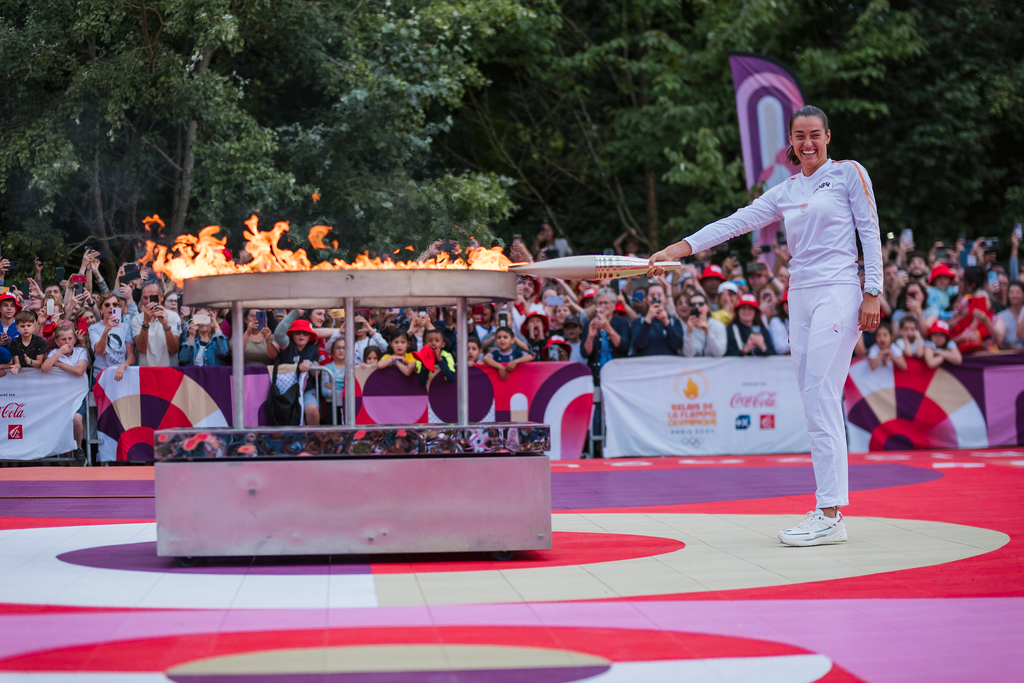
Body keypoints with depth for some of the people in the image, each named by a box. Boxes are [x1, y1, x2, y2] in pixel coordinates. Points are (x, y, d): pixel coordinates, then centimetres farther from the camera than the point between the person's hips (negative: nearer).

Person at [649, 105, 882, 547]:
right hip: (800, 295, 7)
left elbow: (870, 233, 0)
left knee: (821, 397, -14)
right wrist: (675, 250, 4)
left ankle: (830, 516, -15)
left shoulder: (849, 174, 2)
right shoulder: (785, 192, 16)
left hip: (838, 294, -7)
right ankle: (829, 507, 7)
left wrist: (872, 293, -8)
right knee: (814, 402, 4)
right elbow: (736, 222, 12)